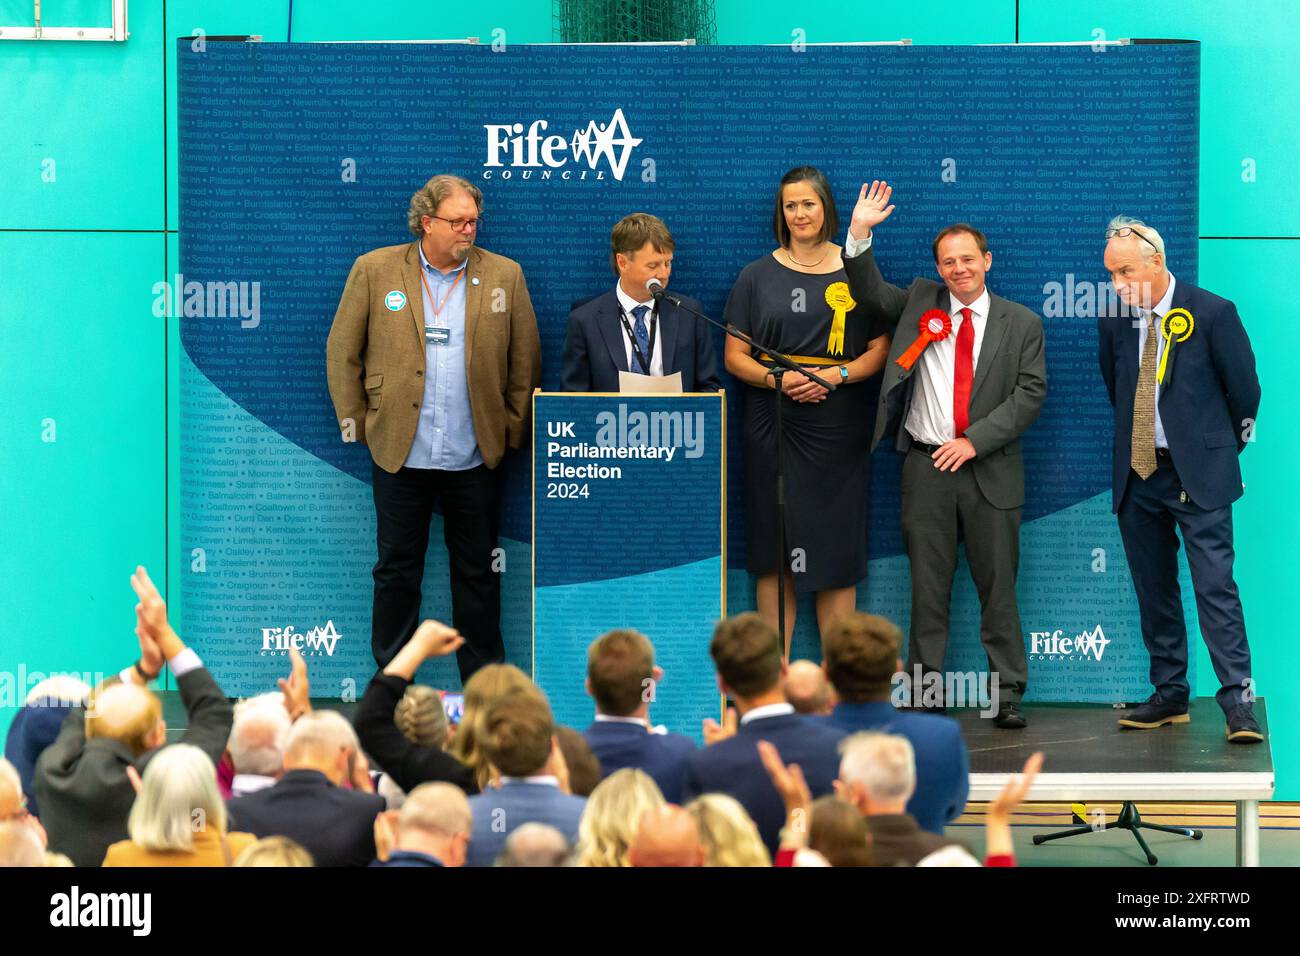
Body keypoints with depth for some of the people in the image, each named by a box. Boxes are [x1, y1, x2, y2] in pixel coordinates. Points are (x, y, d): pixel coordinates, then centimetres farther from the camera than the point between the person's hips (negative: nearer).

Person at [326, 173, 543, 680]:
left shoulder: (504, 275, 5)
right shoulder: (375, 271, 1)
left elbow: (525, 361, 8)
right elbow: (341, 352, 5)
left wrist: (513, 430, 4)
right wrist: (355, 423, 2)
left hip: (476, 457, 1)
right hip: (399, 453, -1)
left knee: (478, 573, 7)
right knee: (397, 571, 6)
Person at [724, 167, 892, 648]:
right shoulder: (757, 276, 8)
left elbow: (880, 350, 6)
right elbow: (735, 356, 6)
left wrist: (837, 375, -12)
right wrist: (779, 379, -13)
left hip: (838, 427, 0)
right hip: (773, 424, 0)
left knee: (837, 547, -1)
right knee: (774, 551, -1)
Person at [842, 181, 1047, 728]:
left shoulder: (1022, 324, 4)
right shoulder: (920, 303, 11)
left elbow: (1030, 393, -3)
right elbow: (869, 293, 4)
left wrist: (974, 440, -12)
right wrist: (859, 234, -10)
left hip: (989, 470, -1)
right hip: (926, 466, 1)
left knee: (998, 585, 1)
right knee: (928, 586, 3)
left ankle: (1007, 693, 5)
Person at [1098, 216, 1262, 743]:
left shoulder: (1212, 313, -8)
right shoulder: (1113, 320, 4)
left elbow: (1245, 390, 1)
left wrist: (1221, 450, 9)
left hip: (1198, 473, -5)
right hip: (1137, 474, 5)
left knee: (1215, 586, -11)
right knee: (1153, 591, 8)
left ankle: (1238, 702, -11)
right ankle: (1169, 696, 16)